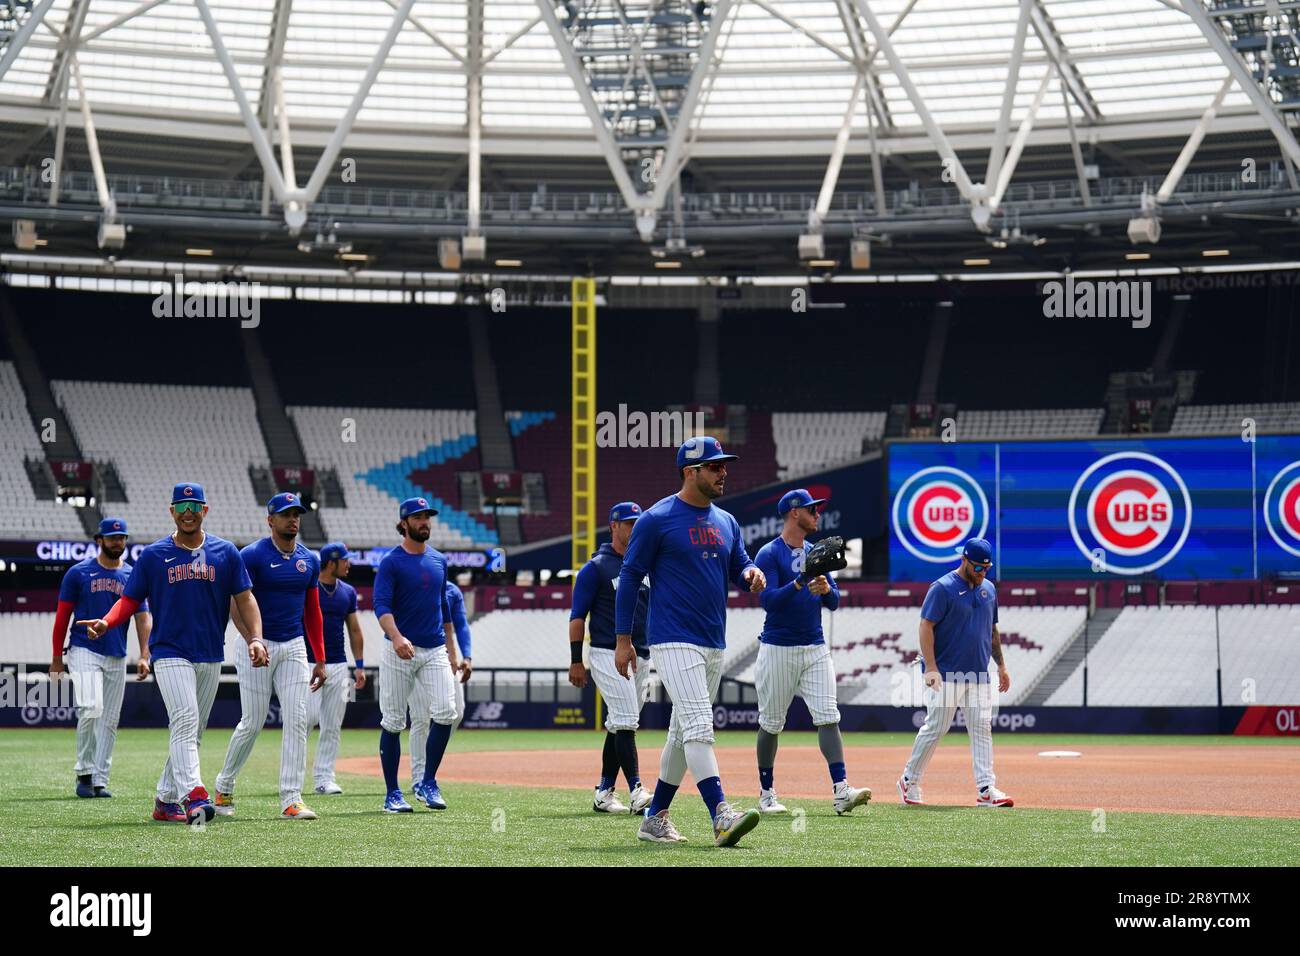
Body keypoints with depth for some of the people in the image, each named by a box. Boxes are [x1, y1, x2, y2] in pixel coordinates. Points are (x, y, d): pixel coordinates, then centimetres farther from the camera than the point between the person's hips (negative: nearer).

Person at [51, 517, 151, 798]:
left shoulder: (132, 576, 8)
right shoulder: (79, 573, 0)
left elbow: (142, 617, 5)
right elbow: (62, 616, 3)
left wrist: (144, 656, -7)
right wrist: (57, 657, 1)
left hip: (117, 658, 4)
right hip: (84, 652, -4)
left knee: (109, 721, 4)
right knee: (91, 708, -20)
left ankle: (100, 780, 10)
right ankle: (84, 772, -7)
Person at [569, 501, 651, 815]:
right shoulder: (596, 568, -3)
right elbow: (578, 616, -6)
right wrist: (576, 661, -12)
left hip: (641, 657, 7)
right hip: (609, 656, -7)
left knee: (619, 727, 9)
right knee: (626, 723, -16)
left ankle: (604, 793, 14)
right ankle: (636, 792, -22)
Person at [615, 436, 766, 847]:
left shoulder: (726, 522, 13)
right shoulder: (657, 520, -7)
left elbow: (740, 566, 18)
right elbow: (630, 577, -4)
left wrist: (752, 574, -8)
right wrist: (622, 640, -6)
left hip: (714, 644, 8)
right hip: (674, 641, -8)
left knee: (684, 732, 12)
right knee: (698, 727, -18)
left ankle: (654, 818, 22)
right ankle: (721, 816, -27)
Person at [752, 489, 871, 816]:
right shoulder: (769, 554, -6)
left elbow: (834, 602, 11)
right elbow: (769, 601, -16)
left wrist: (826, 589, -11)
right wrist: (801, 583, -27)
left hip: (815, 649, 5)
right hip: (778, 650, -5)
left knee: (828, 718, -8)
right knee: (771, 724, 4)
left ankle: (841, 791, -16)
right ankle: (766, 794, 16)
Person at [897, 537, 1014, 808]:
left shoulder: (988, 589, 14)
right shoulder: (943, 588, -7)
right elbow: (926, 626, -12)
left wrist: (1001, 665, 16)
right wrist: (931, 667, -20)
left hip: (979, 674, 6)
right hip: (946, 674, -6)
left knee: (982, 728, -1)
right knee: (936, 727, -5)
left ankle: (986, 790, -4)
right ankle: (909, 782, 9)